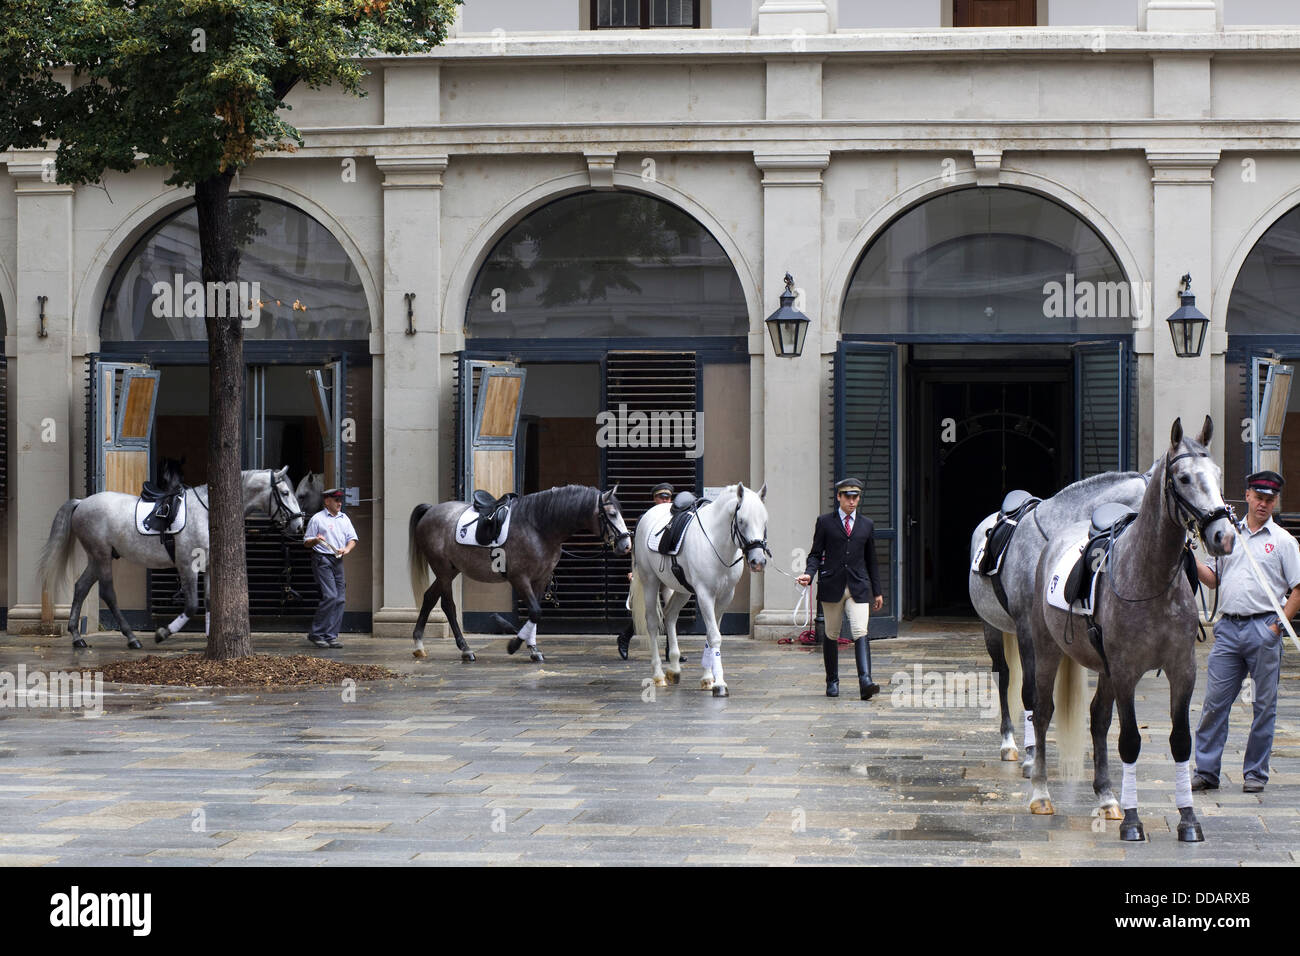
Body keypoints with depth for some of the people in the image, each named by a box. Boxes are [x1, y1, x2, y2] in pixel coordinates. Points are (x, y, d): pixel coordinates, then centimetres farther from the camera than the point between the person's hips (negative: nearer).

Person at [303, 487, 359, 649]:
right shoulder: (317, 519, -1)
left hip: (338, 561, 7)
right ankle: (316, 634, -7)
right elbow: (306, 542, 1)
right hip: (322, 560, -6)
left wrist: (347, 549, -3)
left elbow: (352, 539, 18)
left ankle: (331, 636, 7)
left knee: (340, 599, 2)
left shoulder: (344, 518, 16)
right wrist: (315, 540, -21)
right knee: (330, 596, -16)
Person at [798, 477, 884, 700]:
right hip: (832, 586, 0)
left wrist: (877, 591, 16)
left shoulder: (866, 524, 12)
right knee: (832, 636, 8)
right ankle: (832, 682, 21)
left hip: (858, 587, 0)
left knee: (860, 633, -15)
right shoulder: (825, 522, 5)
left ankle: (865, 681, -26)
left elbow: (871, 560, 17)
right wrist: (809, 574, -16)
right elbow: (816, 554, 4)